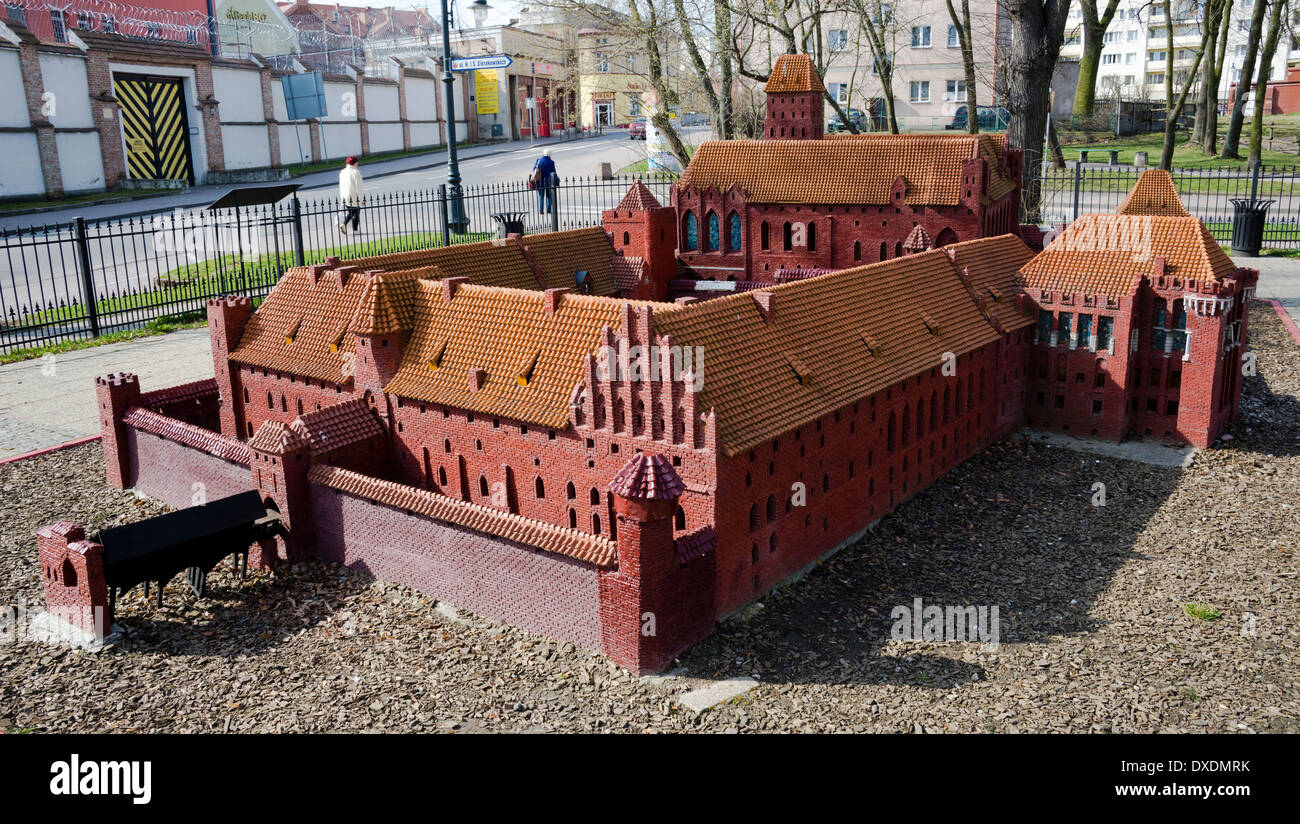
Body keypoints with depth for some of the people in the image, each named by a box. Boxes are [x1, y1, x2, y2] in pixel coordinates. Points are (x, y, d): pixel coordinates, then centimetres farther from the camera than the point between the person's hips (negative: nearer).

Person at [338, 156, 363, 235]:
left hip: (345, 197, 5)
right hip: (354, 196, -5)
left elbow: (341, 186, 9)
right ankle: (355, 230, 9)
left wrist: (341, 198, 15)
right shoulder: (356, 172, -11)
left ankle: (344, 224, -2)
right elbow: (358, 186, -12)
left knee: (350, 212, 19)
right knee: (356, 213, 7)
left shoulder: (342, 172, 6)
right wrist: (360, 199, -8)